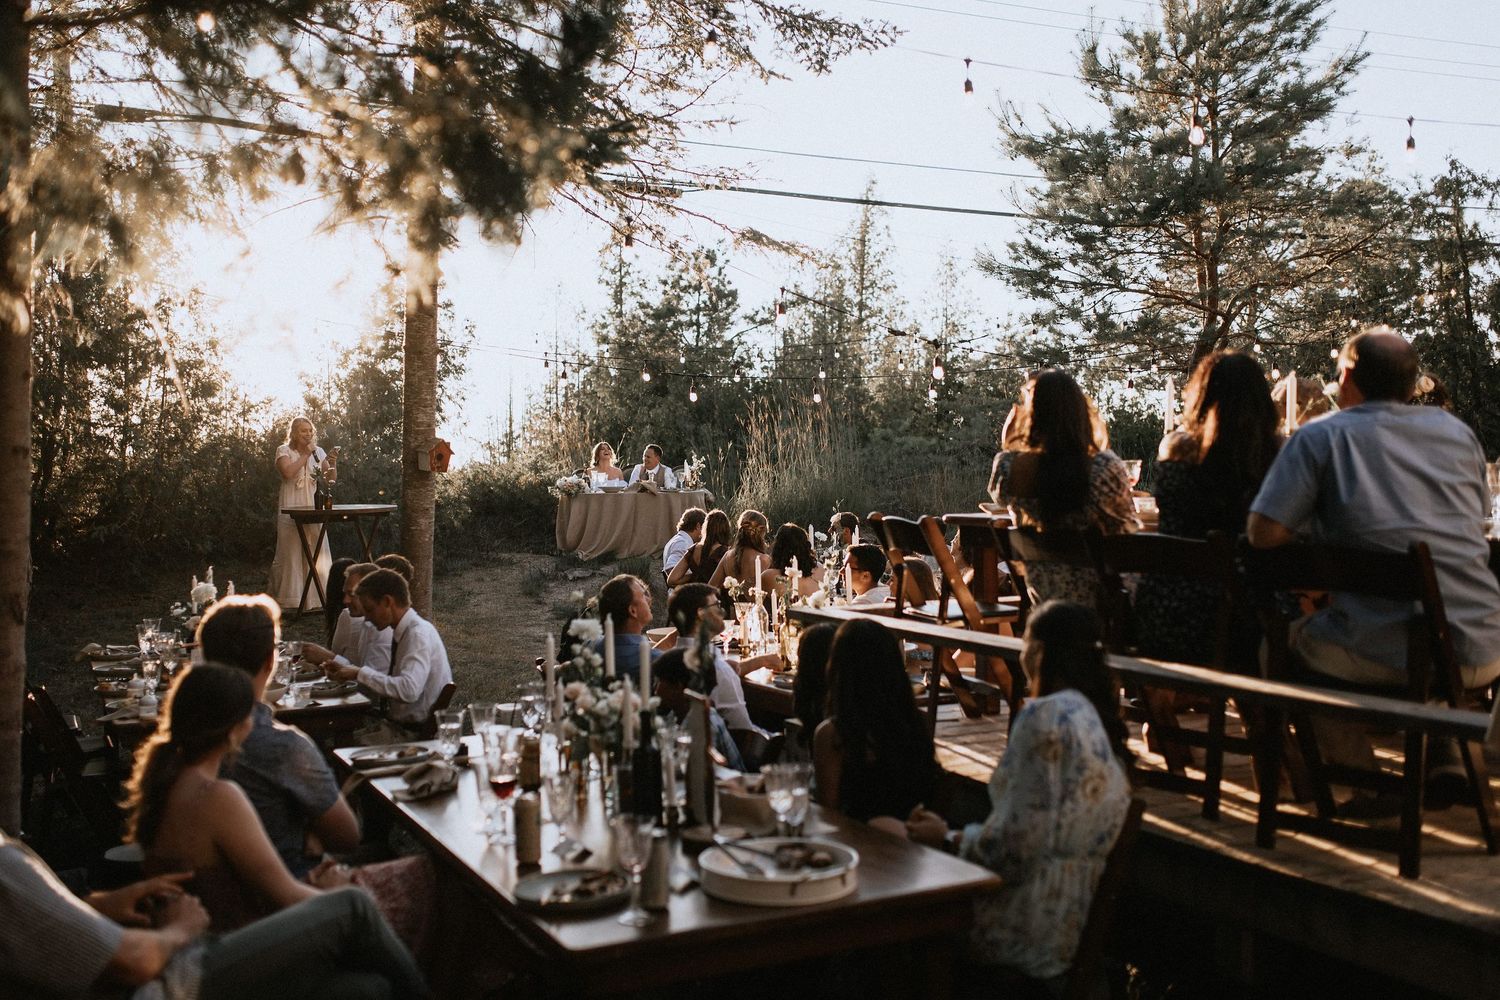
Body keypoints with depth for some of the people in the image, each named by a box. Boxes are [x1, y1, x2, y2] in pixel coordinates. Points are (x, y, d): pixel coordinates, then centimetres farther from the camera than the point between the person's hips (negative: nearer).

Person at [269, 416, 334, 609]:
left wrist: (332, 465, -13)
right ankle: (290, 602, 8)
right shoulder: (284, 450, 0)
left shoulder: (317, 451, 11)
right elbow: (288, 472, -19)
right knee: (291, 554, 0)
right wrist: (306, 454, -13)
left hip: (314, 509, 4)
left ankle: (315, 599, 9)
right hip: (291, 510, -4)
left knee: (316, 553, 1)